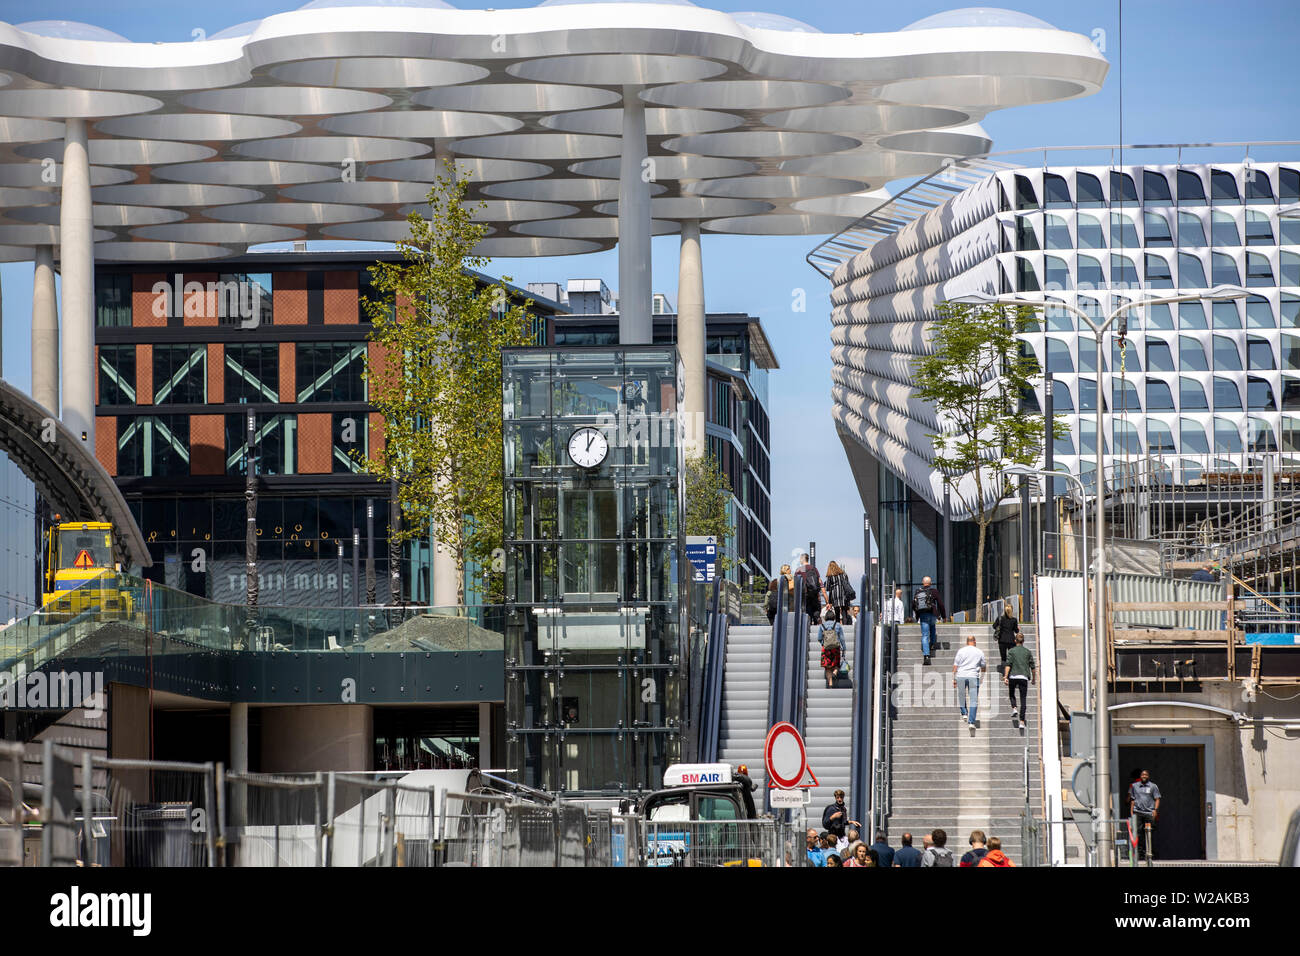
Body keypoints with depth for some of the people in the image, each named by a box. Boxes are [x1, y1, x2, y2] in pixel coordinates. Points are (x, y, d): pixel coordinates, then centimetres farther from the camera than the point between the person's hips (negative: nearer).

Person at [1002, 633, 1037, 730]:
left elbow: (1008, 665, -8)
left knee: (1011, 694, 25)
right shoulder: (1028, 652, 6)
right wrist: (1034, 678, 20)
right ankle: (1021, 722, -6)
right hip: (1024, 677, 1)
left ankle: (1014, 709, -1)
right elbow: (1032, 666, 8)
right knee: (1023, 699, 2)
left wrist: (1005, 677, -11)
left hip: (1013, 676, -1)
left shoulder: (1011, 651, 1)